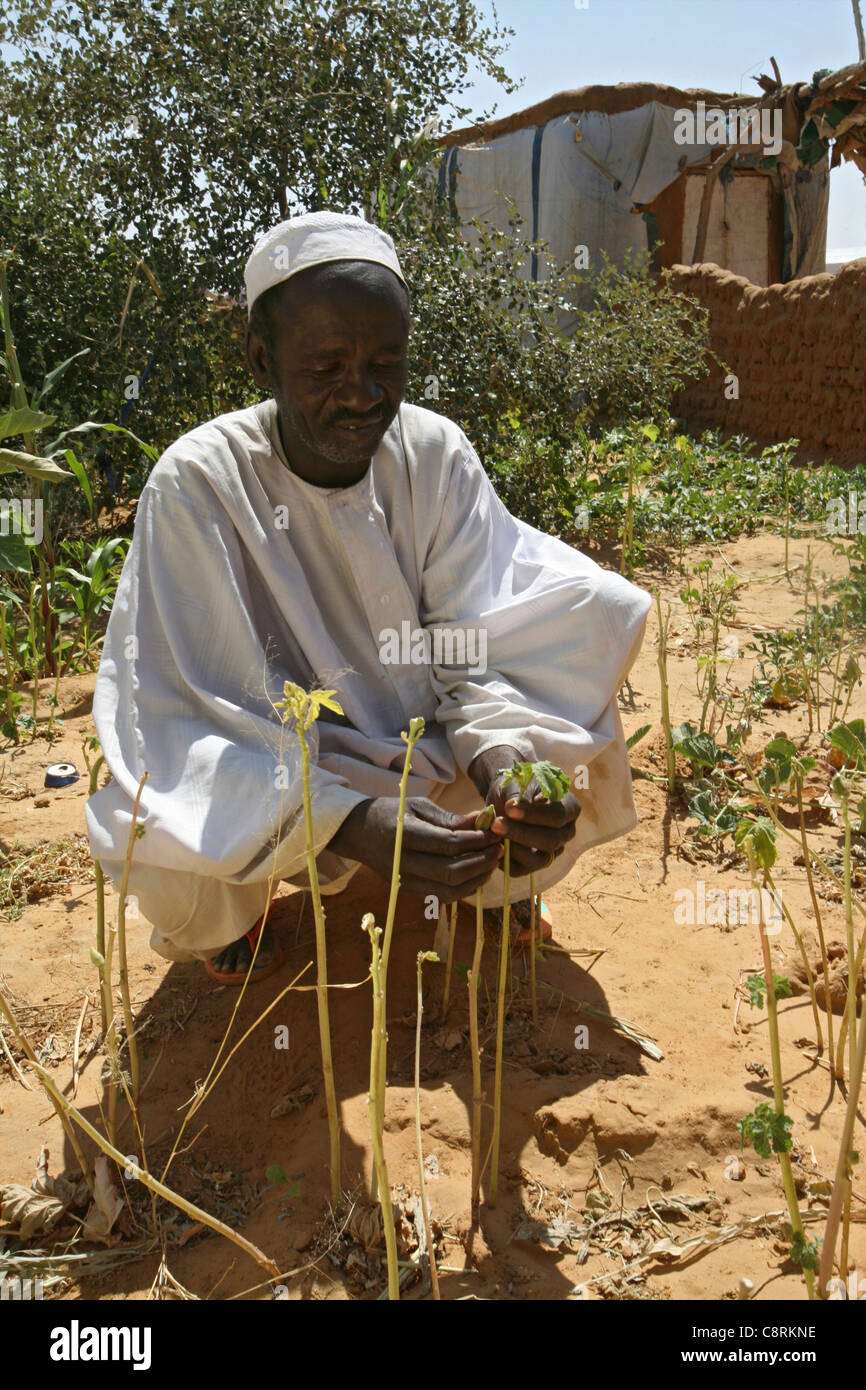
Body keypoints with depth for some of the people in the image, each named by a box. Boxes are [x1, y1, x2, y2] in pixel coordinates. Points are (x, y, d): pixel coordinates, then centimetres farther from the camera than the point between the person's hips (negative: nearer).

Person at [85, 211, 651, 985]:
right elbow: (201, 715, -28)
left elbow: (479, 650, -16)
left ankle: (492, 875, 13)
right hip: (271, 779, -2)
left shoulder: (437, 455, -13)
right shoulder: (196, 484, -23)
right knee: (159, 835, -35)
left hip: (430, 749, 3)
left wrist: (506, 761, -39)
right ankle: (225, 915, 7)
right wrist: (349, 823, -44)